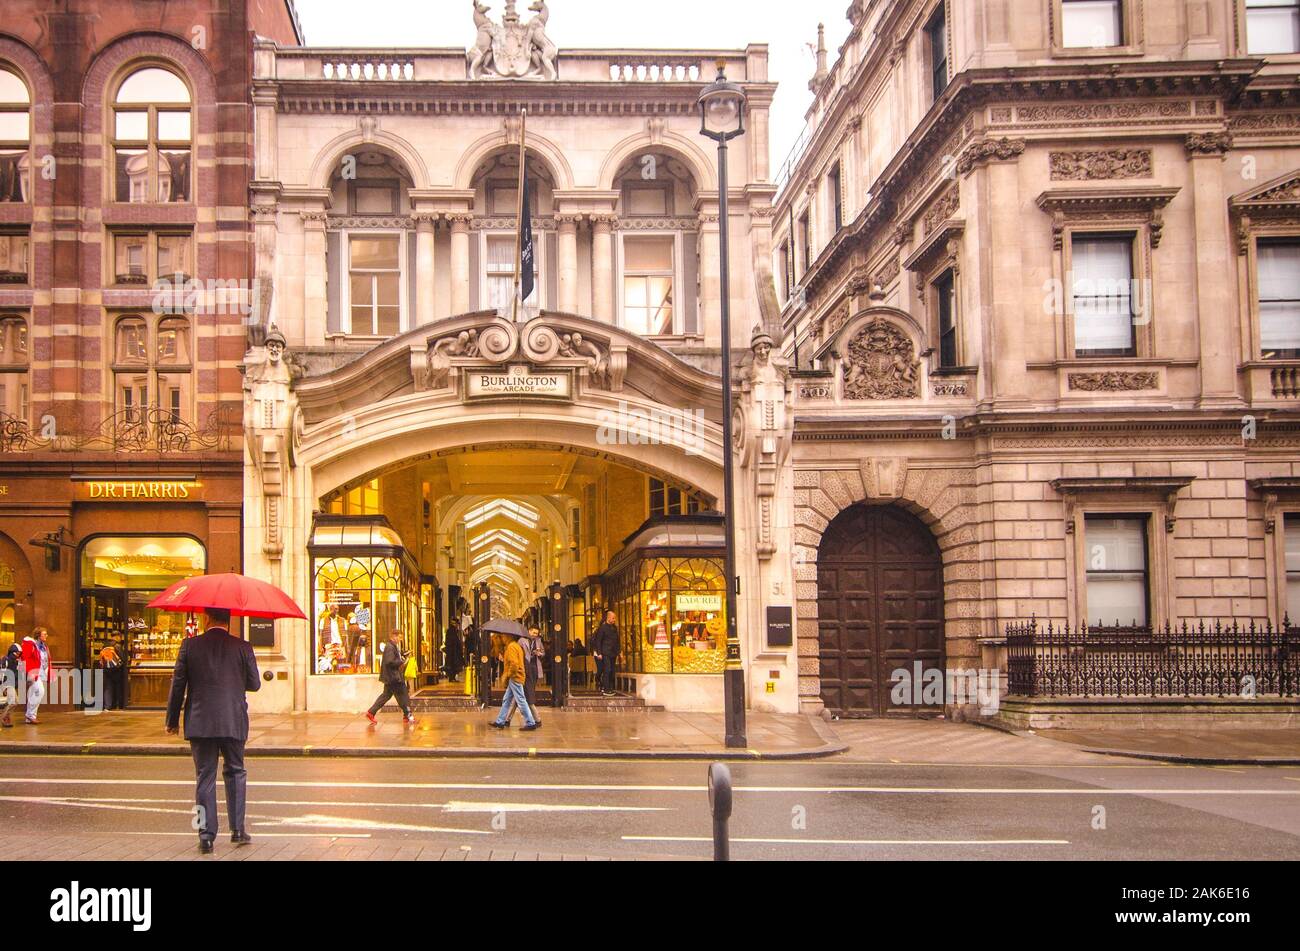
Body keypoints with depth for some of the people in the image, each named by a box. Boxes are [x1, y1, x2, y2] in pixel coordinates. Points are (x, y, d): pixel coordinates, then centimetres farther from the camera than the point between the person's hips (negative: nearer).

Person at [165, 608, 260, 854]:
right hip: (234, 722, 0)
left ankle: (206, 835, 4)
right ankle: (237, 829, 13)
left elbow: (177, 684, 1)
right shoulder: (243, 648, -2)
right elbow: (254, 684, 4)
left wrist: (172, 720, 10)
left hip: (200, 722, 0)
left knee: (204, 777, 6)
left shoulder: (190, 645, -2)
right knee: (235, 772, 16)